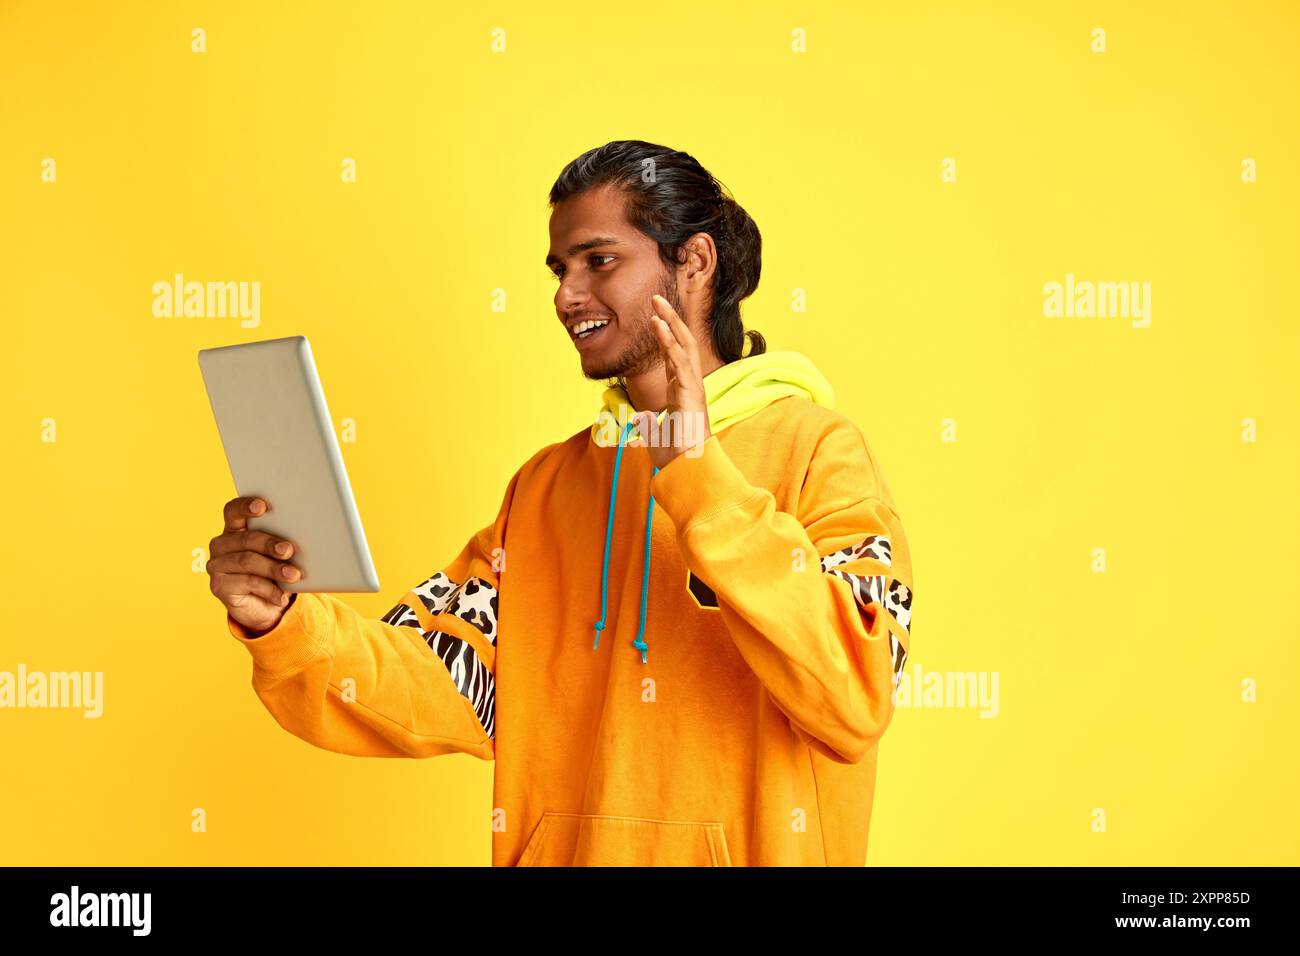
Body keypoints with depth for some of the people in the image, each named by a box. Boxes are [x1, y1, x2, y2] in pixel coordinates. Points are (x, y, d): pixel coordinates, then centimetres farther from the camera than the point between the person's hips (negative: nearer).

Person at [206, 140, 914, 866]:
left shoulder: (814, 453, -4)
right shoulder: (545, 486, 10)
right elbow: (445, 692, 2)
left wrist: (700, 474, -17)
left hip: (751, 849, -3)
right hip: (559, 850, 3)